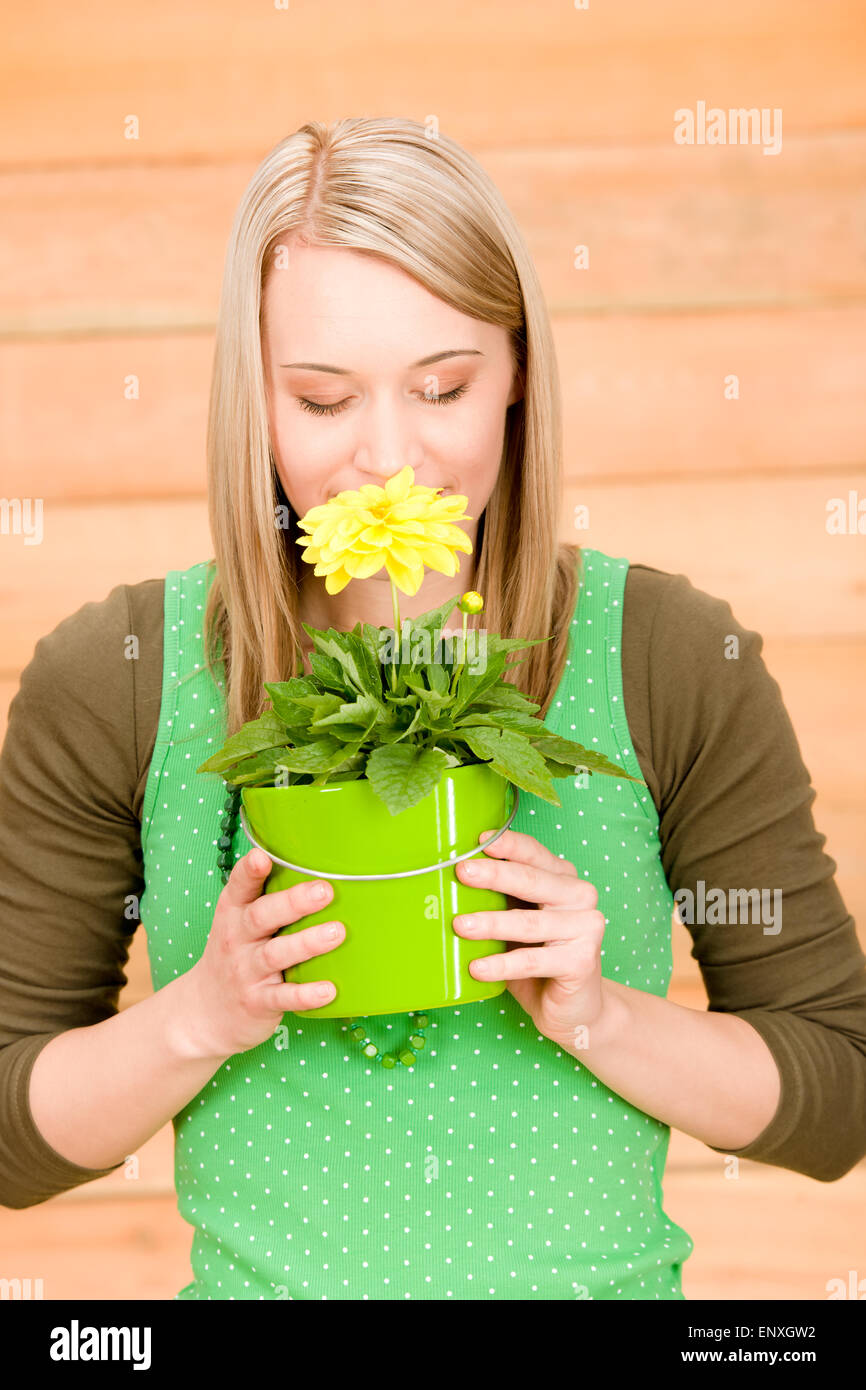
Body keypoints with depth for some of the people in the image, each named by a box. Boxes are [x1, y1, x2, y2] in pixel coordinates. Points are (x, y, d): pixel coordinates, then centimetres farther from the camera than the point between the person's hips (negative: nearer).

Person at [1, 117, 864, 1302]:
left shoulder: (681, 664, -5)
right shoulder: (106, 686, -5)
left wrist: (600, 1017, -14)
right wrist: (201, 1018, -15)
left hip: (599, 1274, 0)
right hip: (258, 1274, 0)